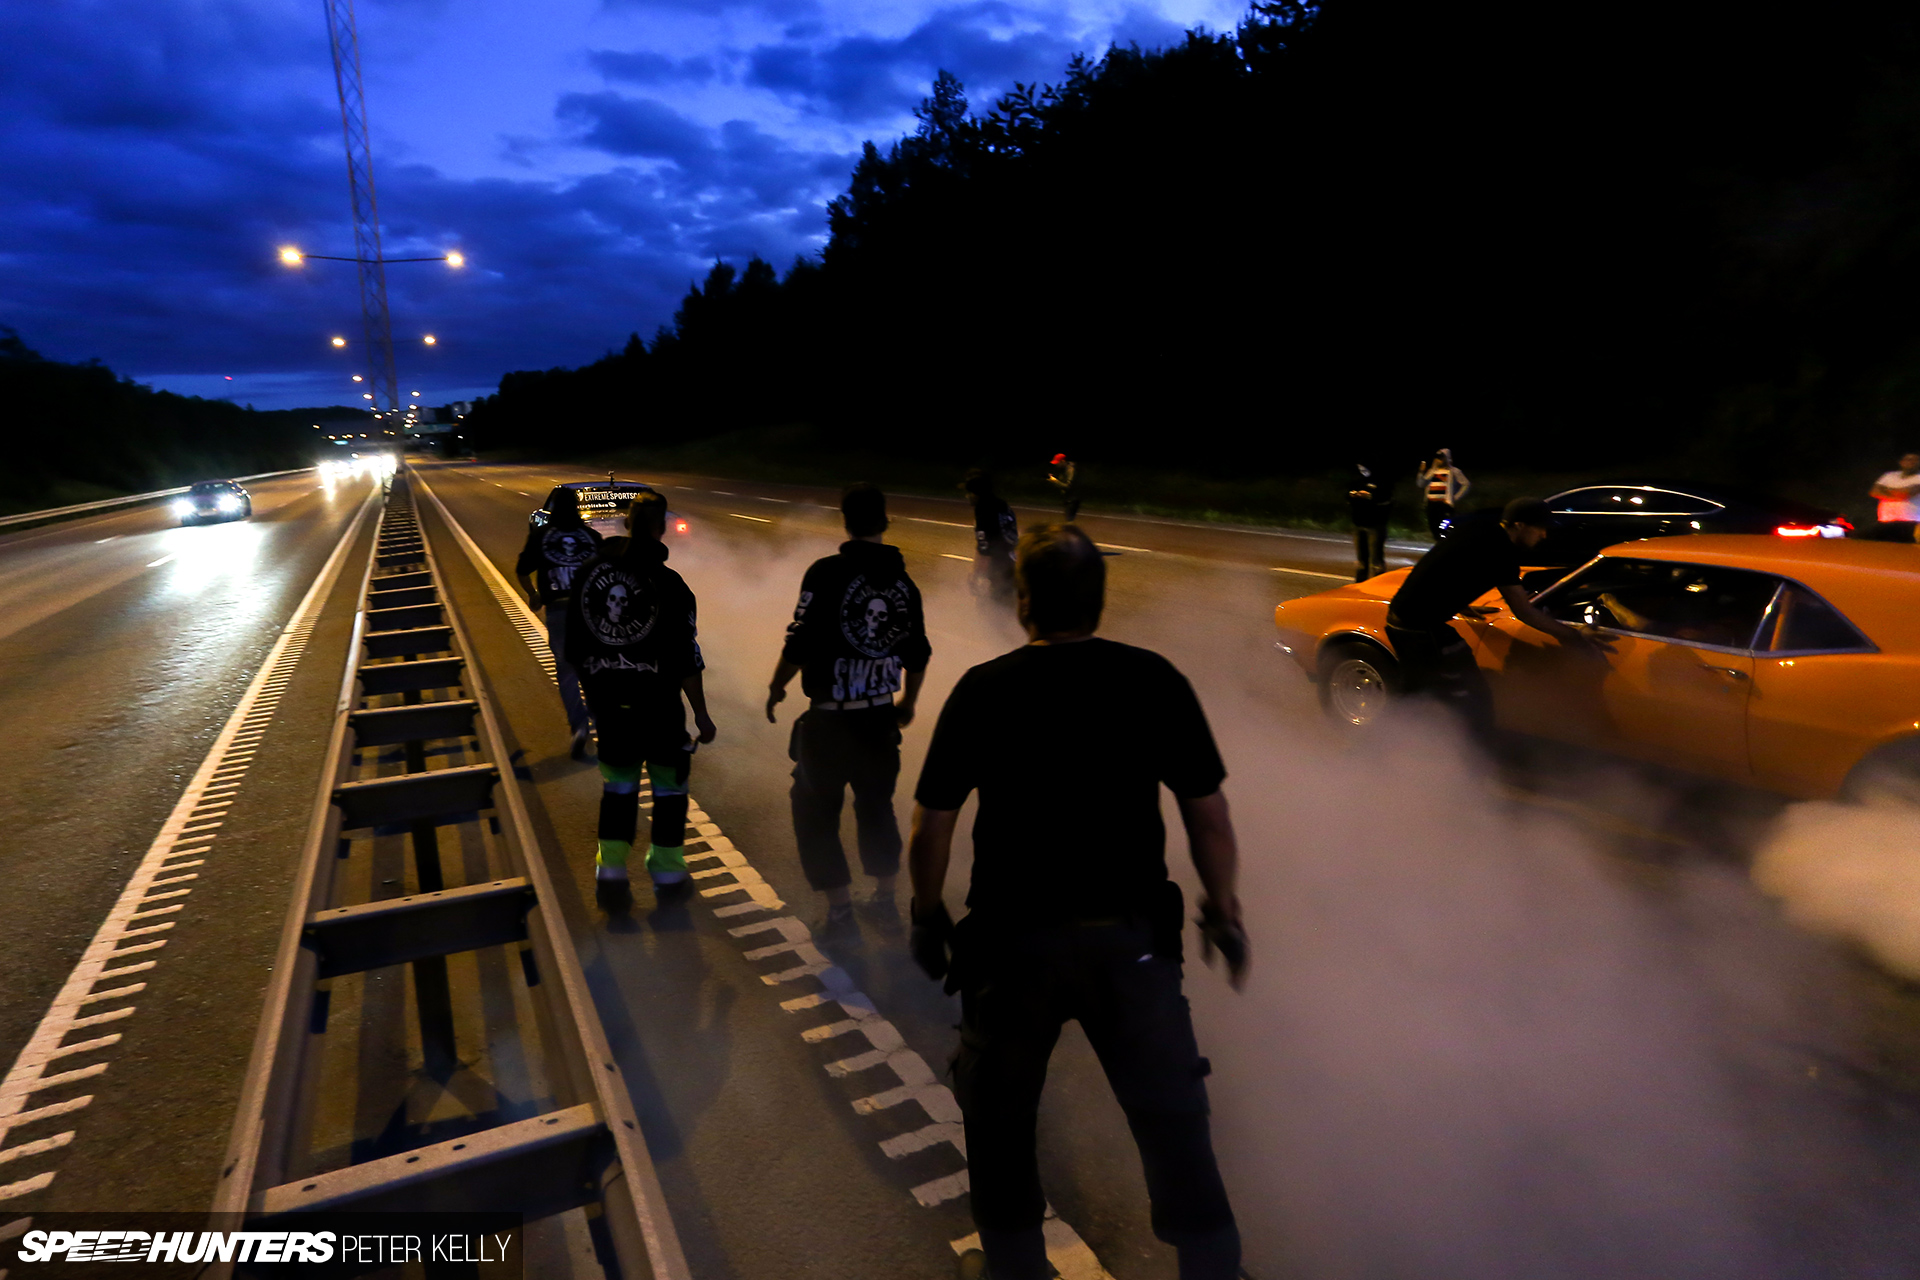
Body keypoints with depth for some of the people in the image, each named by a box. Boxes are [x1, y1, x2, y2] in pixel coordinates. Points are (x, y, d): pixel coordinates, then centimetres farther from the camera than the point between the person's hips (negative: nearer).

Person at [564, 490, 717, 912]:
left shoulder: (589, 573, -2)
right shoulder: (669, 585, -15)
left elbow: (575, 649, 5)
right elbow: (687, 662, -14)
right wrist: (701, 715, -5)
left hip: (607, 699, 4)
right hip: (657, 703, -4)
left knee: (618, 781, 17)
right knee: (668, 781, 13)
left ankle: (611, 869, 10)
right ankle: (667, 869, 23)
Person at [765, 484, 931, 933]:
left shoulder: (827, 573, -14)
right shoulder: (903, 581, 3)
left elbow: (800, 643, -16)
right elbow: (917, 655, 9)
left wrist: (777, 687, 2)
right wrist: (908, 700, 25)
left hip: (830, 719, -5)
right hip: (881, 716, 5)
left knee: (814, 810, 11)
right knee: (877, 804, 21)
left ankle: (839, 904, 12)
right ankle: (885, 896, 31)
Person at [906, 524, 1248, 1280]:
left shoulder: (982, 690, -6)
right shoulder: (1155, 680, -5)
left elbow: (931, 827, -3)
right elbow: (1208, 816, -2)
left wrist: (927, 915, 12)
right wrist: (1223, 913, 12)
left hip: (1013, 938, 0)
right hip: (1131, 933, 0)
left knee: (999, 1118, 22)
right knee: (1171, 1117, 15)